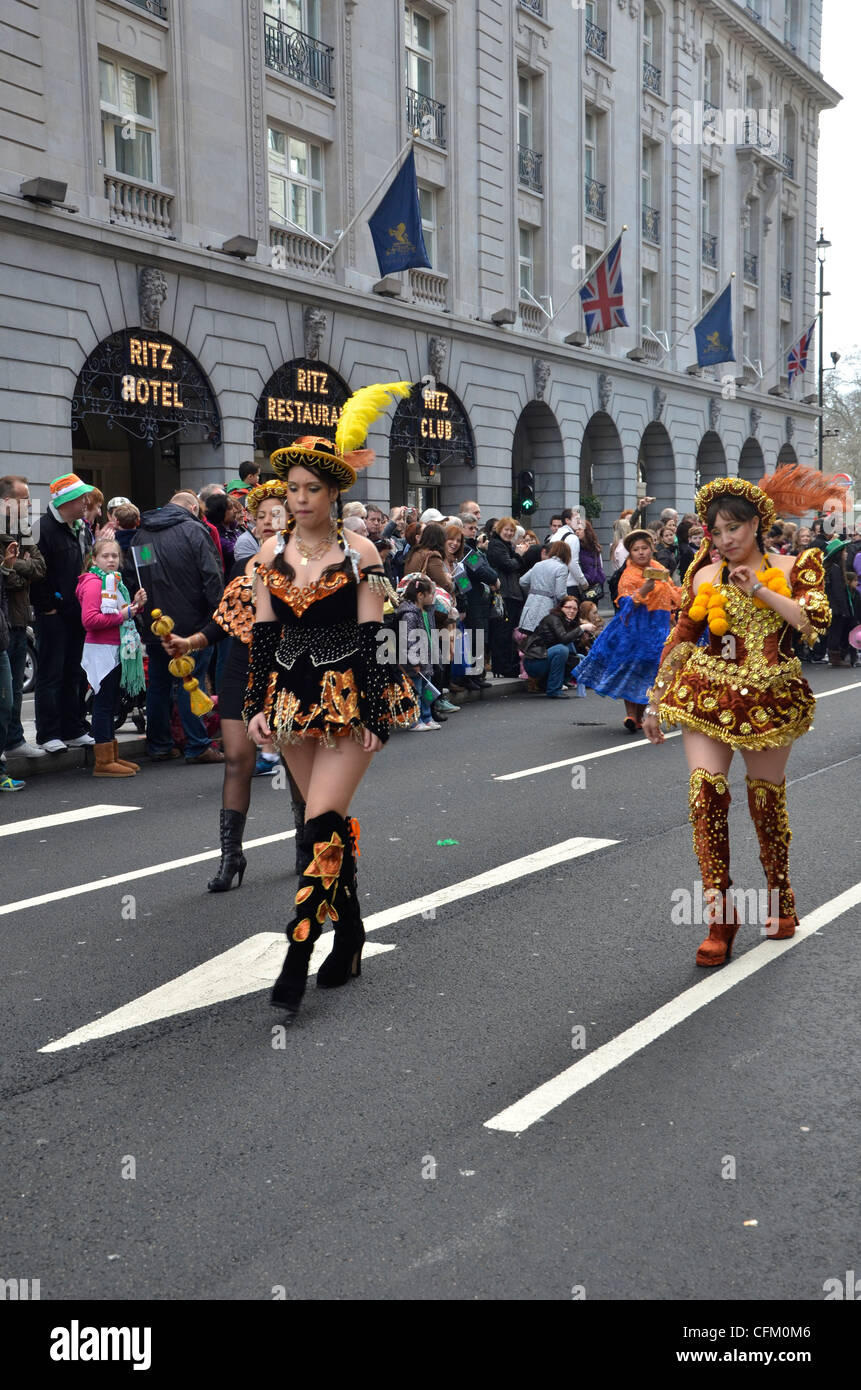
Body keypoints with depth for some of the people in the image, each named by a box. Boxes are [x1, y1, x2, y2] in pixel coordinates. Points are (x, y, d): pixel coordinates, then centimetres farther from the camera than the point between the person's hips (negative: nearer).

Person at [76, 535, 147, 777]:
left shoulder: (114, 581, 18)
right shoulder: (93, 583, -12)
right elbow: (89, 619, -23)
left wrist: (135, 604, 10)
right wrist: (122, 616, -19)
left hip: (115, 650, 10)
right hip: (101, 650, -9)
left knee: (109, 704, 13)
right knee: (104, 703, -7)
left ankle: (111, 756, 20)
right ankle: (103, 761, -4)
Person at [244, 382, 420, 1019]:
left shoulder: (360, 550, -5)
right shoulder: (272, 551, 8)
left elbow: (371, 636, -7)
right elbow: (263, 634, 10)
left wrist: (372, 714, -10)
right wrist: (259, 703, 3)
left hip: (351, 695, -4)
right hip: (294, 695, 5)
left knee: (322, 822, -11)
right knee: (331, 821, 11)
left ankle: (298, 954, -8)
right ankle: (350, 936, 24)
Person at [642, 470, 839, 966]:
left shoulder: (790, 568, 4)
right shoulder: (704, 576, 8)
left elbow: (815, 621, -10)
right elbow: (680, 639, 12)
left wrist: (759, 590, -16)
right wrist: (656, 700, 12)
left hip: (769, 697, -1)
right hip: (707, 695, 1)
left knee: (767, 800, 8)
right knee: (705, 792, -14)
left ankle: (781, 900, 31)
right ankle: (721, 915, -9)